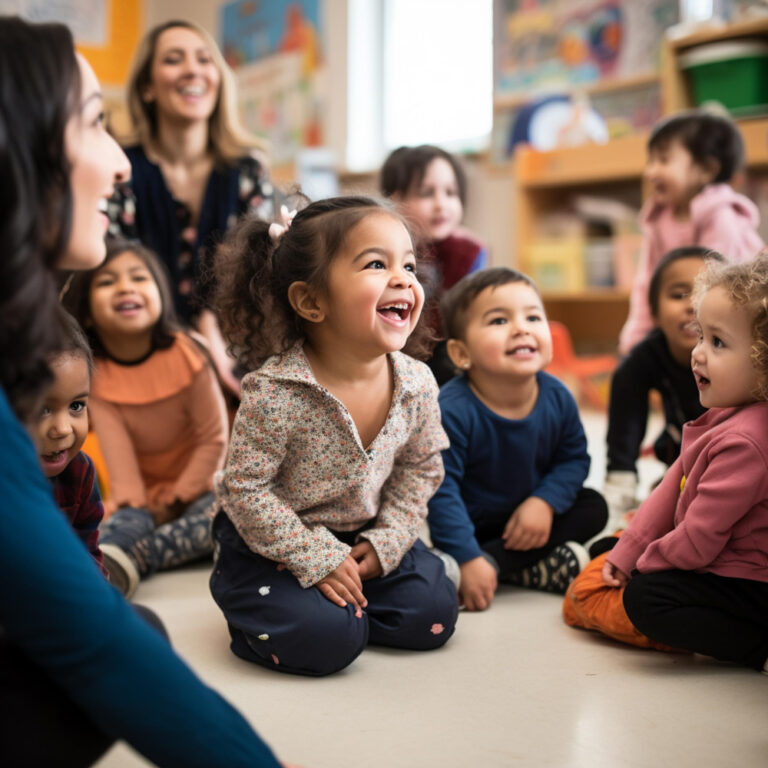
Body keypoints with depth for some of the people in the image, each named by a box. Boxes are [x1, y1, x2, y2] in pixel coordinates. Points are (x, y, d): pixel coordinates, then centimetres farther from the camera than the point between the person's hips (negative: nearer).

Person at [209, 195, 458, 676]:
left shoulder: (418, 385, -12)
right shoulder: (274, 393, -28)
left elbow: (421, 469, 2)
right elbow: (245, 489, -22)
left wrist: (386, 542, -8)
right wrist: (316, 559, -22)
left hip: (363, 537, 5)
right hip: (271, 542, -5)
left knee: (432, 616, -4)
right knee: (325, 638, -20)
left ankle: (343, 603, 18)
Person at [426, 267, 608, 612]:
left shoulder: (557, 398, -13)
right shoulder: (451, 411, -30)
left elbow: (574, 458, -1)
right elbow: (441, 489, -30)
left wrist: (544, 502, -19)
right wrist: (467, 559, -32)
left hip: (528, 517, 6)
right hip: (471, 523, -5)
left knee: (593, 507, -8)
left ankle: (497, 562, -18)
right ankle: (542, 565, -16)